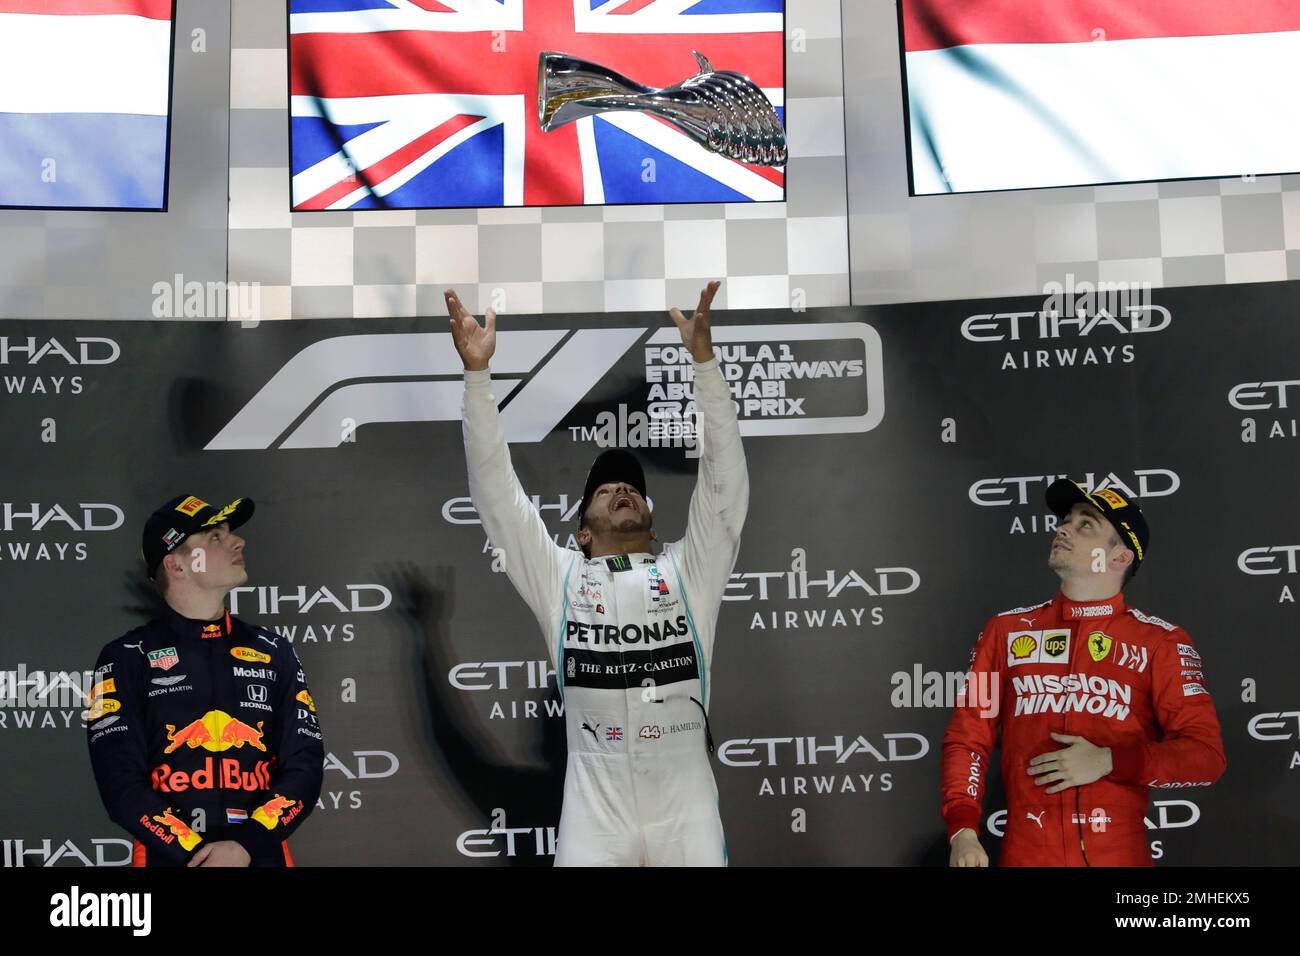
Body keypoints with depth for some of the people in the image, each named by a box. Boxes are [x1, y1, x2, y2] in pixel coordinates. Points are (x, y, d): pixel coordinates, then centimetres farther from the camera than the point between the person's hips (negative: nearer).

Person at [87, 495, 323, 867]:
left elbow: (305, 764, 0)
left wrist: (246, 846, -14)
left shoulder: (274, 651, 7)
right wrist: (196, 853, -18)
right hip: (169, 857, -2)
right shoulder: (126, 658, -1)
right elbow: (120, 780, -9)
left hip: (264, 856, 2)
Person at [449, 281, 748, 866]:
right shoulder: (560, 578, 12)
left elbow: (724, 478, 3)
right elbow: (495, 489, 7)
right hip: (595, 807, 0)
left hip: (686, 806, 0)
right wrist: (477, 370, 0)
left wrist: (703, 357, -7)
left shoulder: (688, 572, 12)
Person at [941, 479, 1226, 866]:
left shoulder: (1162, 642, 0)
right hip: (1025, 853, 1)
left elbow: (1206, 755, -5)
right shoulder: (1007, 630, 6)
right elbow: (968, 737, 5)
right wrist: (963, 830, -8)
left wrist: (1109, 762, -17)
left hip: (1119, 854, -1)